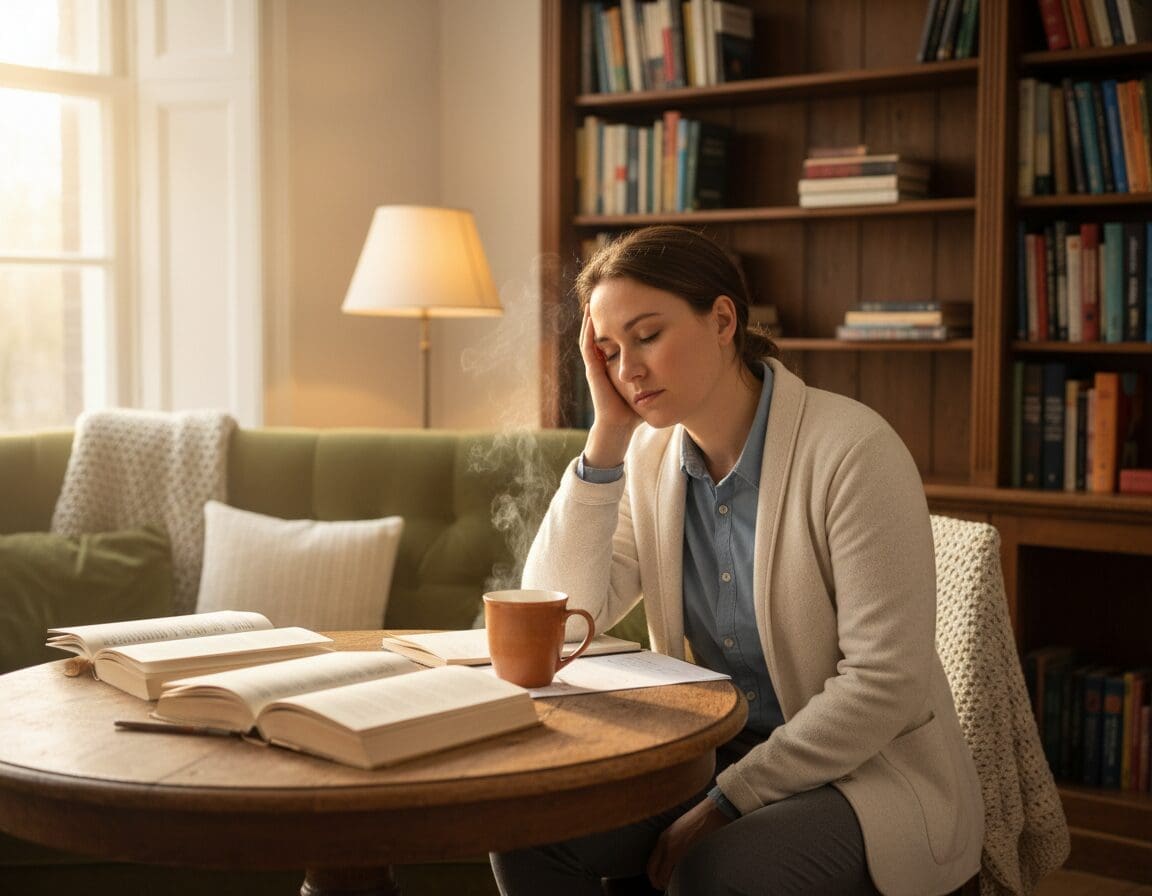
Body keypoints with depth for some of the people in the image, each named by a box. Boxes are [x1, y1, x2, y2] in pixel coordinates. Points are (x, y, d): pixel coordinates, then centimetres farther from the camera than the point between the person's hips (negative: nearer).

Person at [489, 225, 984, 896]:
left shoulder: (852, 450, -18)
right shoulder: (650, 454, 1)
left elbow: (885, 683, -21)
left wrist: (725, 804, -21)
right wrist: (608, 434, -13)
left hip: (873, 770, -5)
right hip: (713, 753, 6)